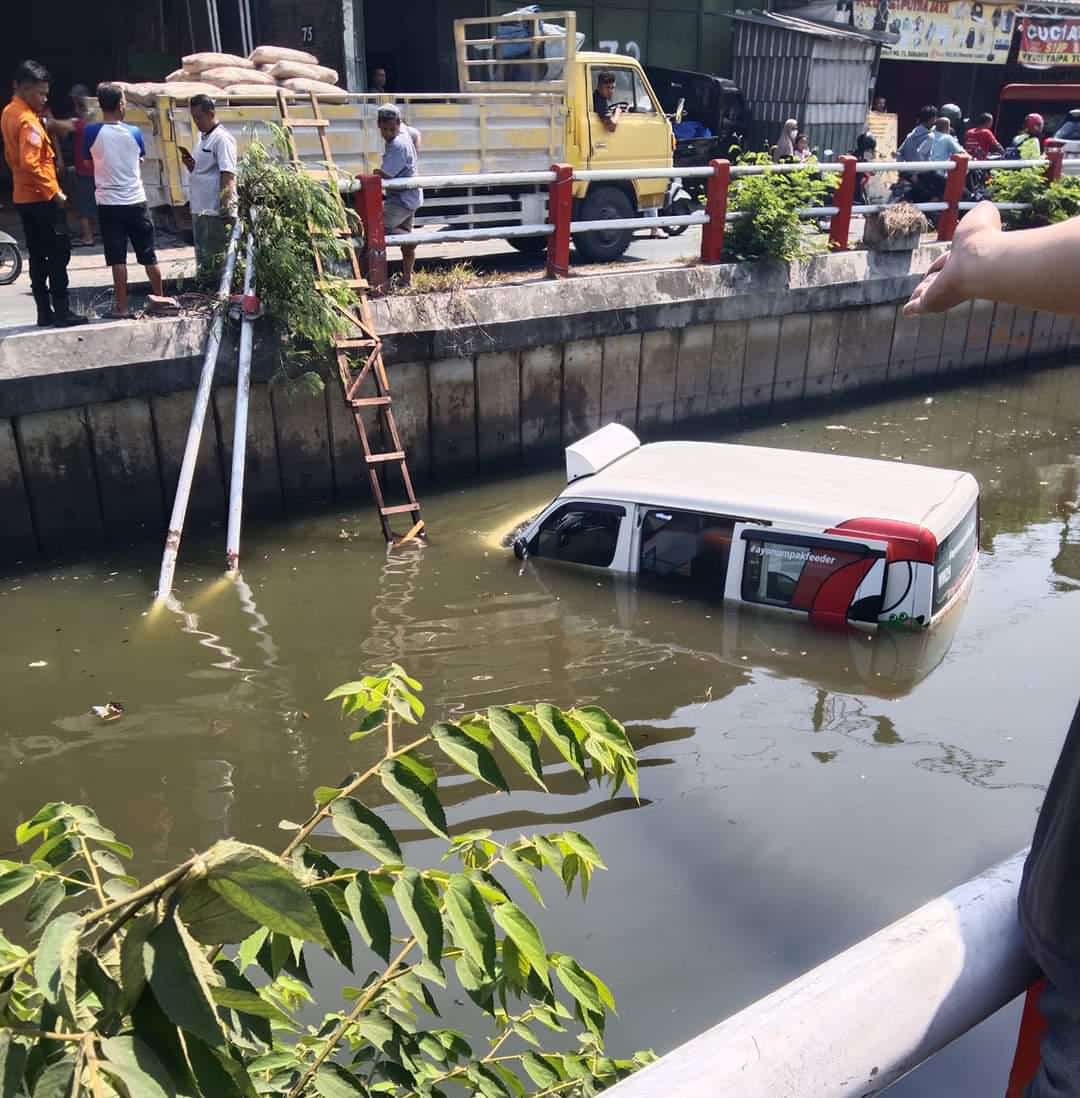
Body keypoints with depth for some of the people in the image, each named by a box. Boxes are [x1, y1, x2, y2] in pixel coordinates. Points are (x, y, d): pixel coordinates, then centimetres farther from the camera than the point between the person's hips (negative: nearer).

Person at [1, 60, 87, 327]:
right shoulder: (28, 120, -18)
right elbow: (30, 163, -26)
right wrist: (54, 191, -22)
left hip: (24, 197, 9)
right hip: (42, 198, -9)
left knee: (38, 256, 10)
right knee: (59, 254, -4)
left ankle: (44, 312, 13)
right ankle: (62, 312, -4)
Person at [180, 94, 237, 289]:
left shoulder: (222, 139, -10)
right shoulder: (203, 139, 19)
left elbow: (228, 175, -17)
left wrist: (224, 208, -24)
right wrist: (189, 163, 5)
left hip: (216, 211, -10)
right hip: (200, 209, 10)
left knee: (217, 258, -6)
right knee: (203, 257, 16)